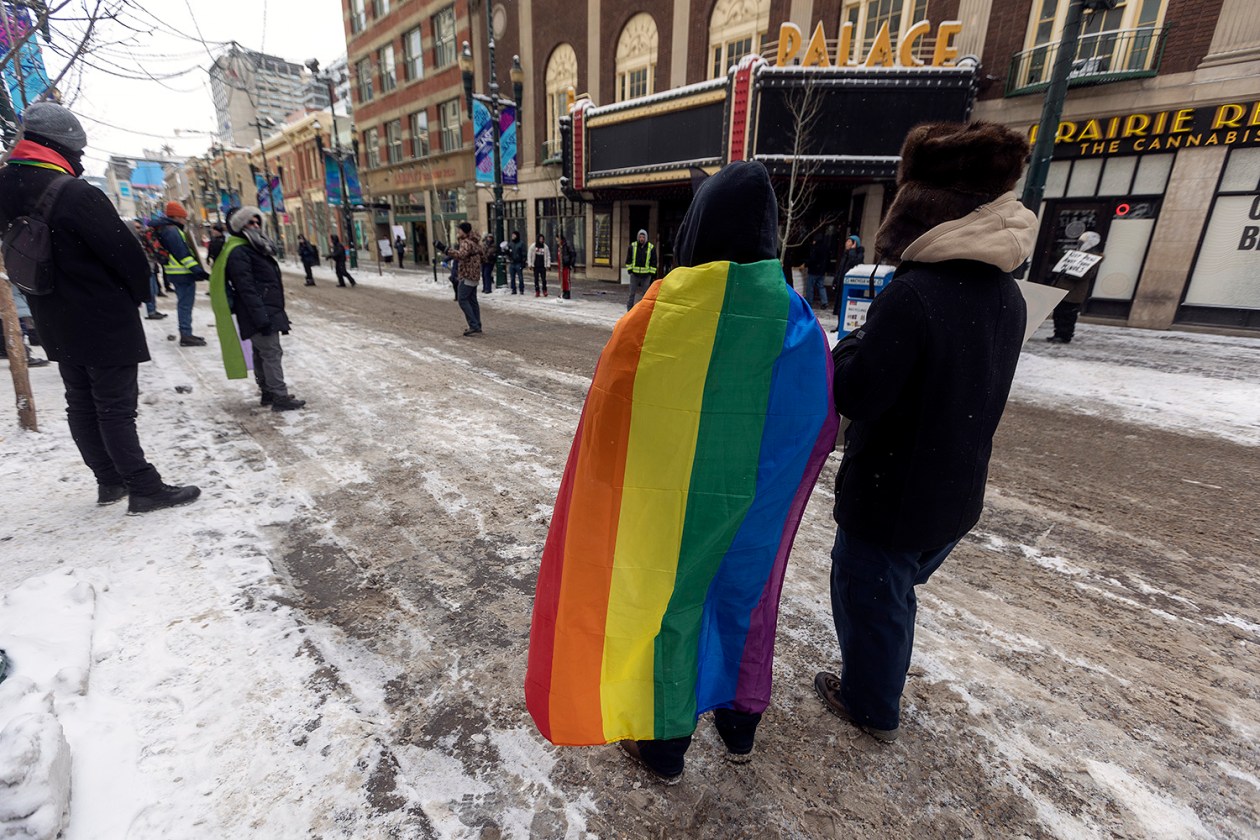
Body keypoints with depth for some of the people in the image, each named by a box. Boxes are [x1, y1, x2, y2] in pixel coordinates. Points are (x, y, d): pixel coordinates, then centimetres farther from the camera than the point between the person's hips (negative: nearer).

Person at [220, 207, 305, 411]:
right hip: (259, 312, -10)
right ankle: (280, 397, -9)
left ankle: (267, 393, 22)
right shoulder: (238, 252, -12)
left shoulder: (255, 247, 19)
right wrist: (261, 318, -25)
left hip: (267, 311, 10)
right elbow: (246, 289, -20)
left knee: (262, 353, 14)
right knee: (272, 352, -10)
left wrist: (277, 312, 22)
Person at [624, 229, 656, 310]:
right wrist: (629, 269, 1)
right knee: (632, 293, 3)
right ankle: (629, 310, 10)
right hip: (634, 274, 0)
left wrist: (652, 273, 0)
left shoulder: (651, 248, 2)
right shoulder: (632, 246, 3)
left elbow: (654, 262, 6)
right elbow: (628, 260, 10)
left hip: (646, 274, 0)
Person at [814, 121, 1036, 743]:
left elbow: (856, 395, -24)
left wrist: (853, 343, -6)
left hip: (889, 495, -8)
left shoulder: (912, 294, -25)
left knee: (867, 596, 16)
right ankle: (879, 688, 49)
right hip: (955, 495, 8)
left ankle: (871, 706, 39)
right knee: (894, 592, 28)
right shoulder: (1006, 295, 2)